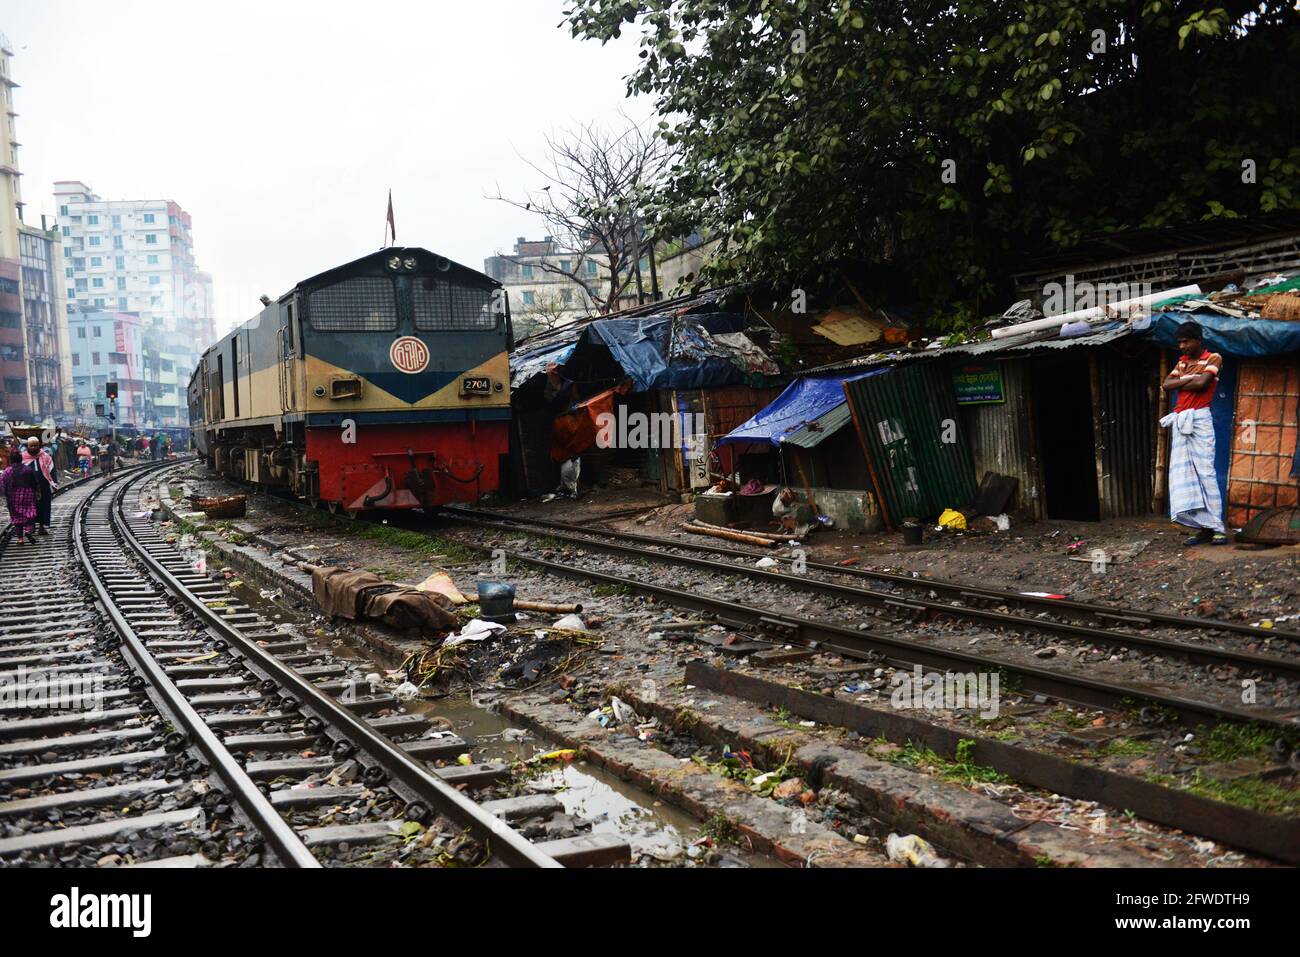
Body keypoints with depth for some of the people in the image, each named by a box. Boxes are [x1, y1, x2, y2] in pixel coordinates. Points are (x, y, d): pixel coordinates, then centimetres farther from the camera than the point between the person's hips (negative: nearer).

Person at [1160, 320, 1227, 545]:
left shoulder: (1213, 358, 2)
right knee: (1182, 473, -2)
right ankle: (1204, 528, -1)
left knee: (1205, 471, -10)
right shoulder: (1182, 362, 20)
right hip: (1180, 421, 6)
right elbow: (1166, 385, 7)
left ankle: (1216, 527, -8)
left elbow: (1201, 383, -14)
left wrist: (1178, 383, 1)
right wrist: (1188, 379, -7)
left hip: (1200, 419, -6)